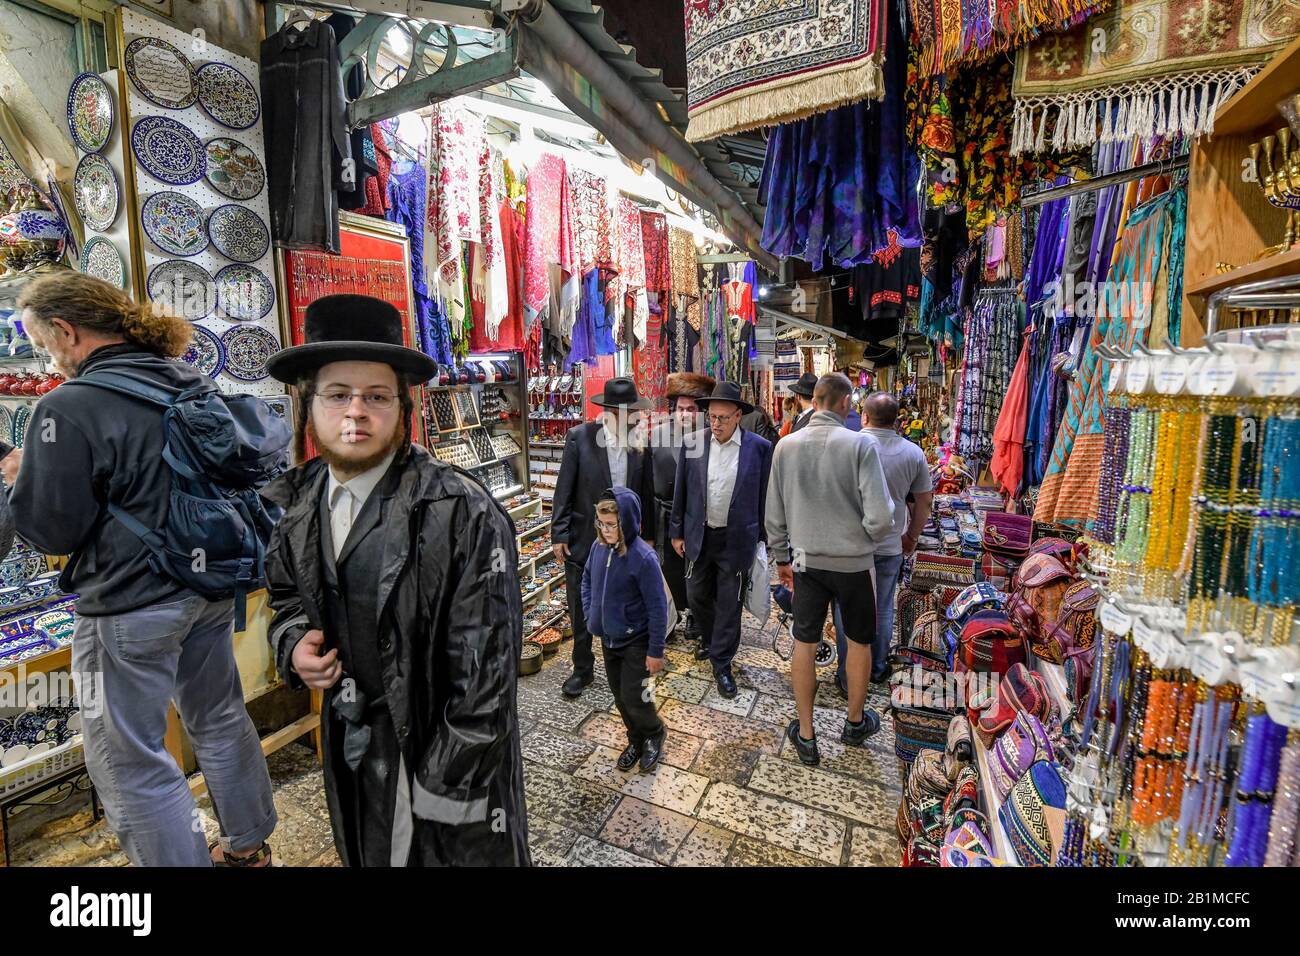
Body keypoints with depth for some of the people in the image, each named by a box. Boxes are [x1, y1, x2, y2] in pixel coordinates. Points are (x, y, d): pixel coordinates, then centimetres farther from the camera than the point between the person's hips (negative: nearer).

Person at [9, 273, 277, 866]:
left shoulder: (70, 408, -18)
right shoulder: (197, 387, 2)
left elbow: (49, 531, -13)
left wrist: (24, 477, 6)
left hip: (132, 608, -7)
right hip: (210, 587, 8)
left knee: (130, 763, 11)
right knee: (220, 719, 22)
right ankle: (248, 847, 41)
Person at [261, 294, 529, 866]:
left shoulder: (462, 513, -24)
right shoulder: (300, 503, -4)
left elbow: (485, 666, -22)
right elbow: (286, 589, 15)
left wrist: (447, 785, -18)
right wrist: (292, 643, -6)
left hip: (438, 749, -6)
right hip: (349, 746, 6)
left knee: (449, 848, 17)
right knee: (368, 852, 28)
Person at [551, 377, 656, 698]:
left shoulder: (640, 443, -4)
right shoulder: (580, 437, -11)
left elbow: (646, 492, 4)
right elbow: (564, 489, -8)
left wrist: (648, 534, 9)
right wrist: (558, 533, -9)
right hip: (583, 538, -2)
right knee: (581, 611, 11)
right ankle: (583, 669, 30)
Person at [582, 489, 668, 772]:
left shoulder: (643, 558, -26)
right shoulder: (599, 546, -8)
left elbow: (657, 608, -20)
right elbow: (587, 578, 12)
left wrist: (656, 651, -15)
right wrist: (590, 613, 3)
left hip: (636, 642, -6)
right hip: (608, 638, 6)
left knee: (633, 697, 3)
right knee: (619, 696, 18)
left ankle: (654, 734, 34)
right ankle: (636, 739, 42)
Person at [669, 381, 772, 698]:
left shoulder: (759, 447, -9)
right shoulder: (692, 444, -4)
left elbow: (764, 495, -2)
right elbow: (681, 492, 3)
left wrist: (761, 538, 0)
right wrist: (677, 532, 6)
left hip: (736, 539, -2)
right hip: (699, 535, 3)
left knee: (729, 602, 7)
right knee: (697, 595, 17)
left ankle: (722, 663, 25)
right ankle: (710, 640, 45)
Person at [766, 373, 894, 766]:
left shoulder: (786, 446, -6)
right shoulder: (861, 445, -17)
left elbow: (774, 515, 0)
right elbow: (880, 517, -21)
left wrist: (781, 558, 13)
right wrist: (872, 537, 2)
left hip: (806, 561, 2)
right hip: (854, 562, -2)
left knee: (804, 643, 14)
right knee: (859, 641, 20)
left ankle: (805, 736, 27)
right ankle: (855, 722, 40)